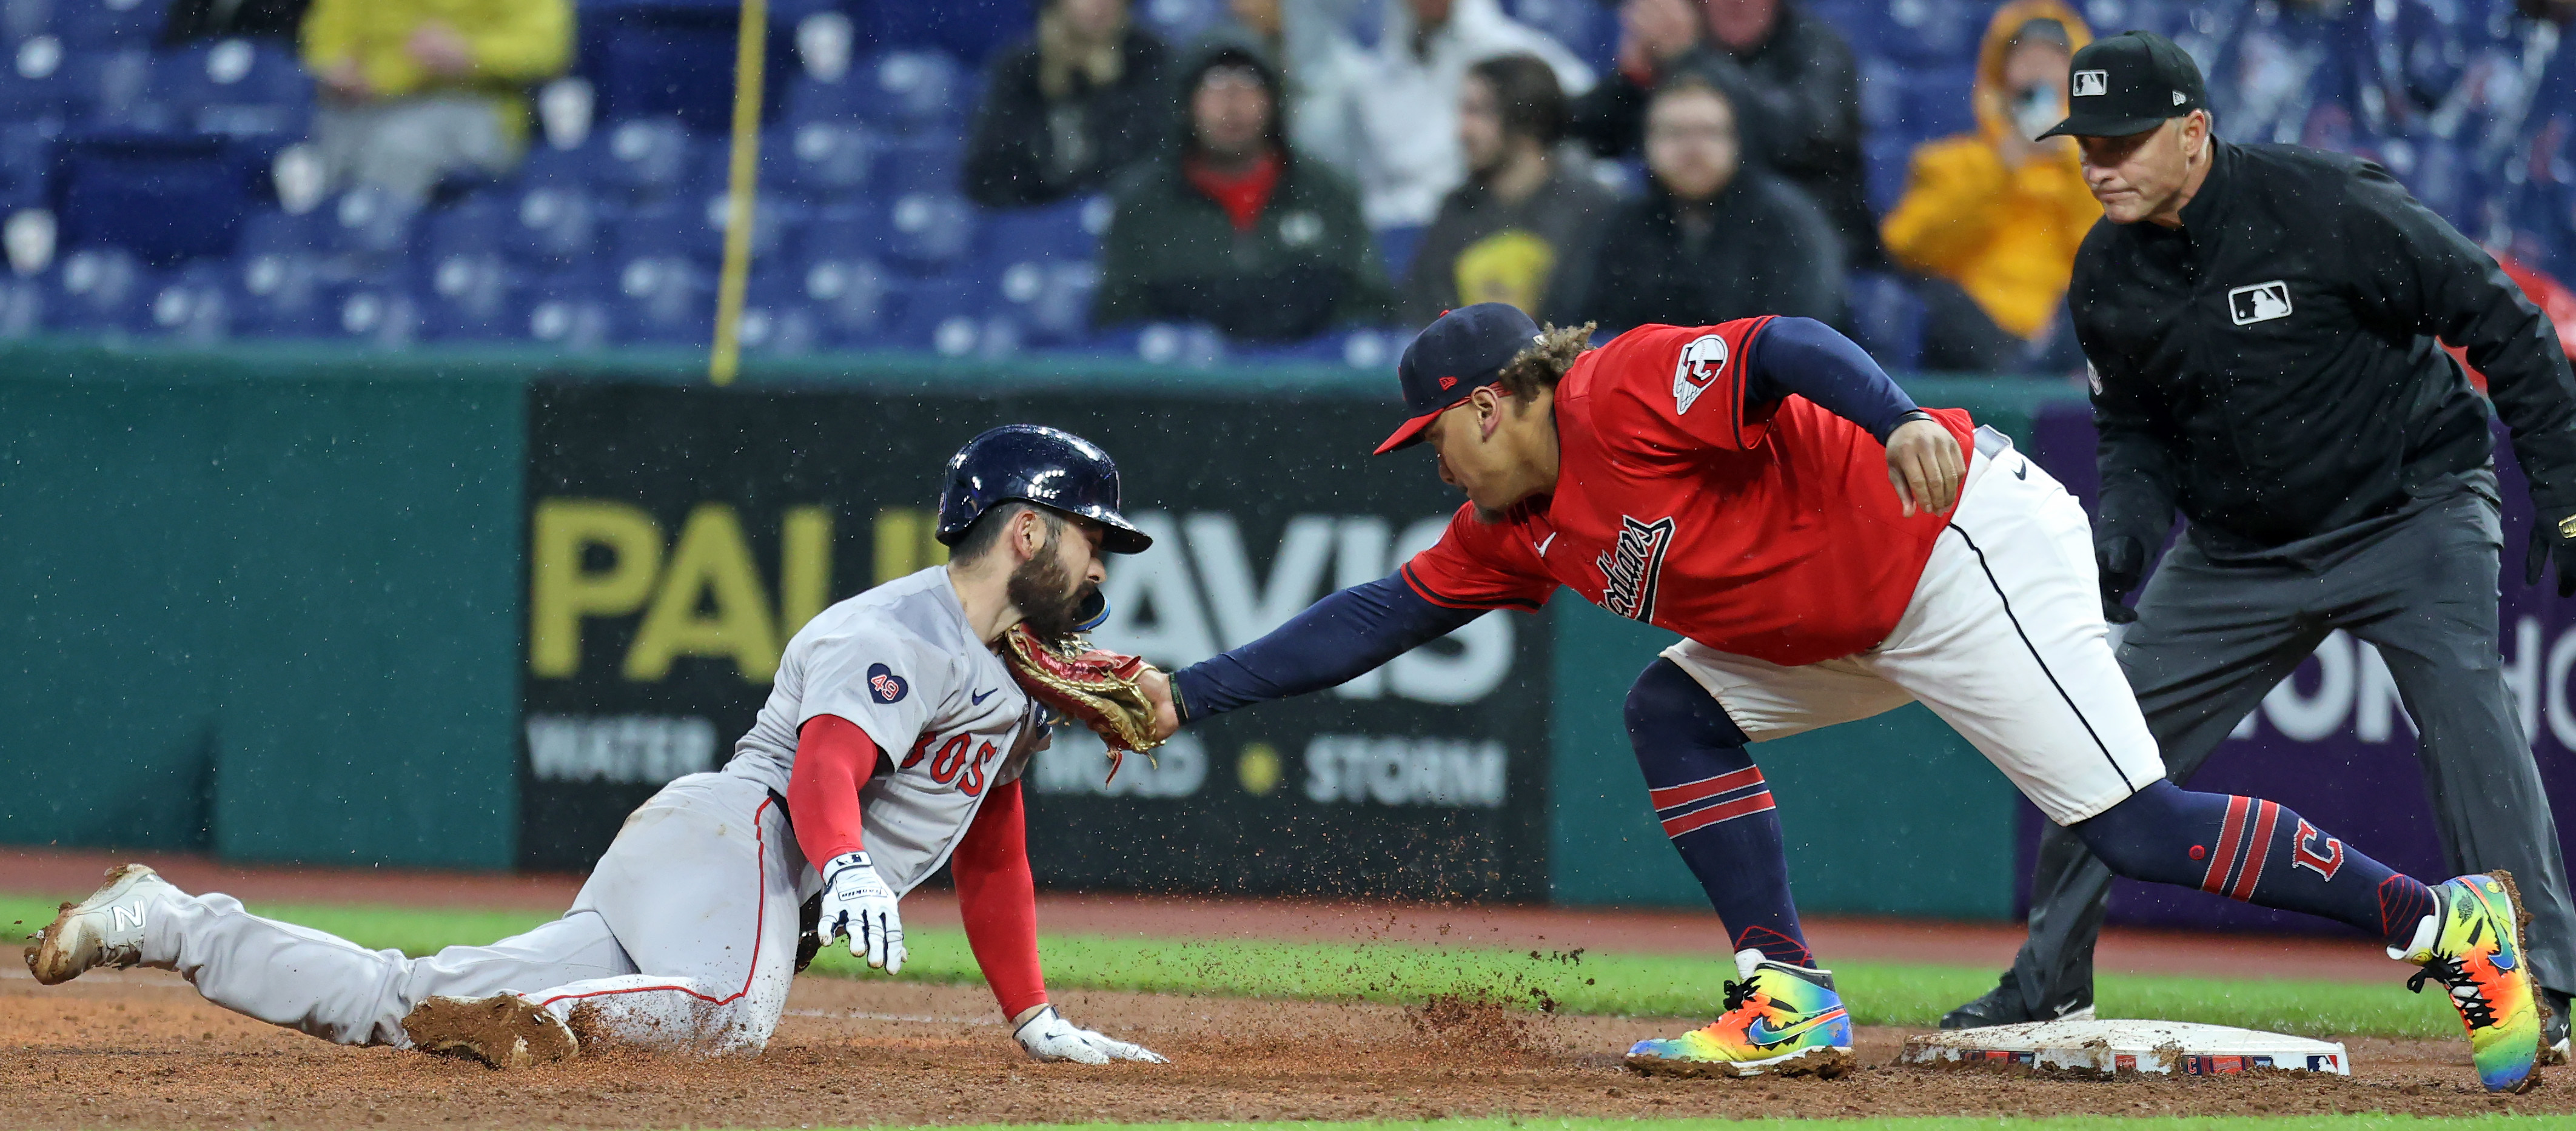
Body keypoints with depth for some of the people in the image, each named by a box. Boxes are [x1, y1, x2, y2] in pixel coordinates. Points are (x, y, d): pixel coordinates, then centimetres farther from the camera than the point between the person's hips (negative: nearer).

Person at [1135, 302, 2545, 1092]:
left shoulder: (1625, 392, -16)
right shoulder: (1515, 528, 12)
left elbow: (1784, 351, -30)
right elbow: (1381, 614, 15)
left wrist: (1901, 422, -49)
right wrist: (1193, 693, 10)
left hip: (1973, 551, -10)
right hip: (1862, 627, 10)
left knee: (2136, 831, -14)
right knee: (1676, 712, 4)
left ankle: (2445, 921, -8)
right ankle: (1790, 1006, -1)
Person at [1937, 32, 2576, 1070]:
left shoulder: (2325, 206, -22)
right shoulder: (2107, 278, -4)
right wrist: (2120, 531, -10)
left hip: (2409, 510, -5)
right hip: (2237, 549, 5)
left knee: (2465, 705, -25)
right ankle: (2046, 981, 20)